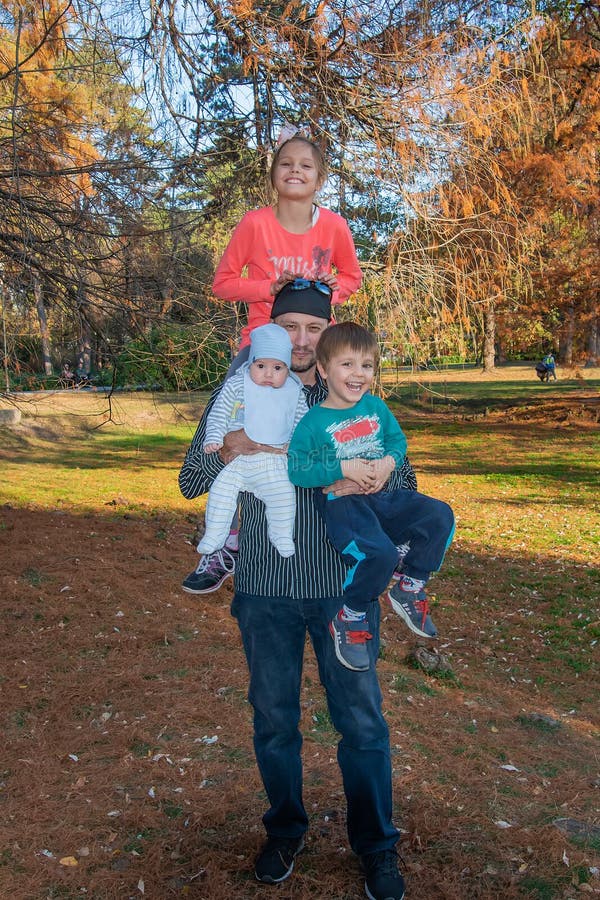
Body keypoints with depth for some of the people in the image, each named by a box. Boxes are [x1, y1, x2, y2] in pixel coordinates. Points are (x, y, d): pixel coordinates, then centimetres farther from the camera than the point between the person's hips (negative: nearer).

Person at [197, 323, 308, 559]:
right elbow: (218, 413, 0)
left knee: (283, 494, -11)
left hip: (273, 462, 0)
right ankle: (214, 535, 8)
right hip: (235, 457, 0)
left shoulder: (293, 392, 4)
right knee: (221, 490, -8)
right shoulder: (236, 385, -2)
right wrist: (213, 438, -9)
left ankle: (282, 536, 11)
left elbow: (302, 420, 15)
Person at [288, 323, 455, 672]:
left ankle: (409, 588, 5)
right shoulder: (313, 422, -7)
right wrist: (344, 469, -20)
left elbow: (398, 439, 15)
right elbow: (297, 470, -11)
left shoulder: (376, 407, 8)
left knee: (440, 515, -13)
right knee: (379, 552, -32)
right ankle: (349, 619, -5)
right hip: (341, 502, -6)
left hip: (383, 496, 6)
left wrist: (389, 461, -9)